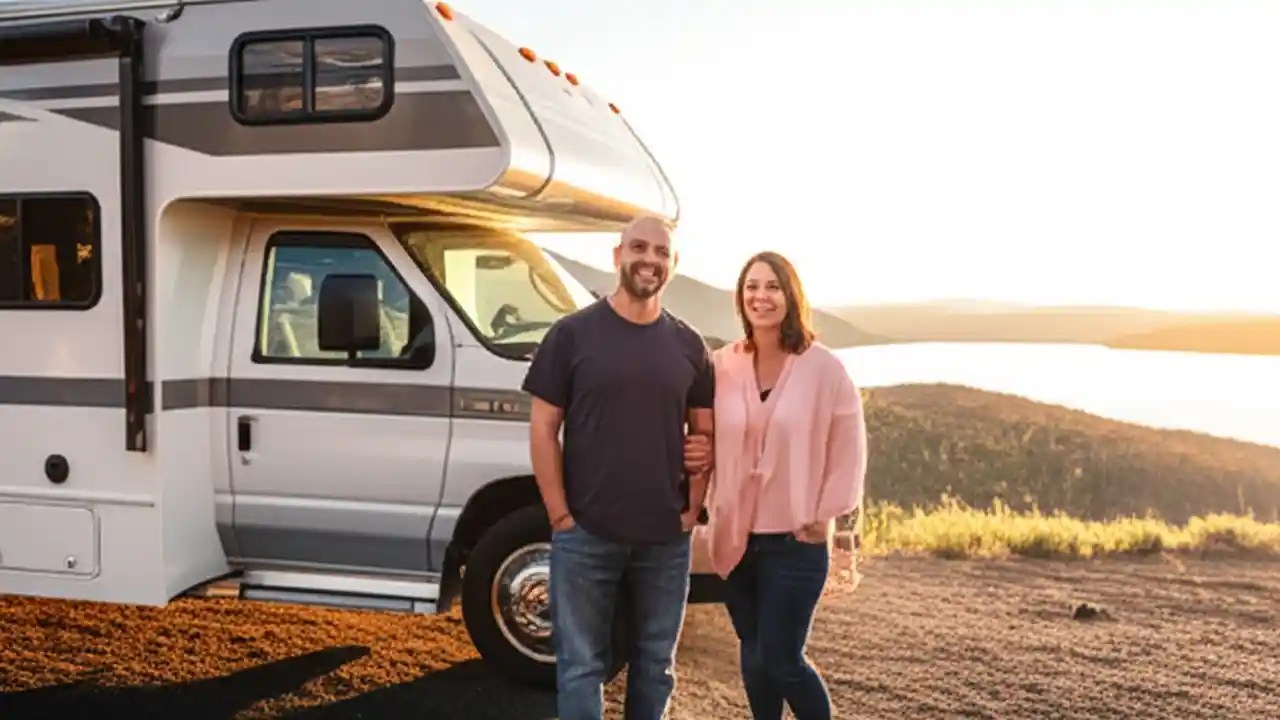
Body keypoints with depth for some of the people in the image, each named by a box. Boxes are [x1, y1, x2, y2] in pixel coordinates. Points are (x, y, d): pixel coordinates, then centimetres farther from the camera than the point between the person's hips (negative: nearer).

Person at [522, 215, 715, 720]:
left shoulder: (689, 347, 7)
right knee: (581, 665, 5)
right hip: (585, 536, -3)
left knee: (655, 664, 15)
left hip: (666, 539, 3)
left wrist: (692, 510, 0)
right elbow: (543, 429, -4)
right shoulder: (572, 334, -3)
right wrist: (560, 515, -9)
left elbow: (704, 435, 11)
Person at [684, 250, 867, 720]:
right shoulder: (722, 365, 2)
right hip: (734, 535, 4)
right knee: (754, 657, 15)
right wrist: (702, 454, -8)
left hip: (795, 541, -4)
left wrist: (823, 518, -8)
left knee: (782, 660, -2)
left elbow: (849, 450, -5)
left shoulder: (823, 368, -8)